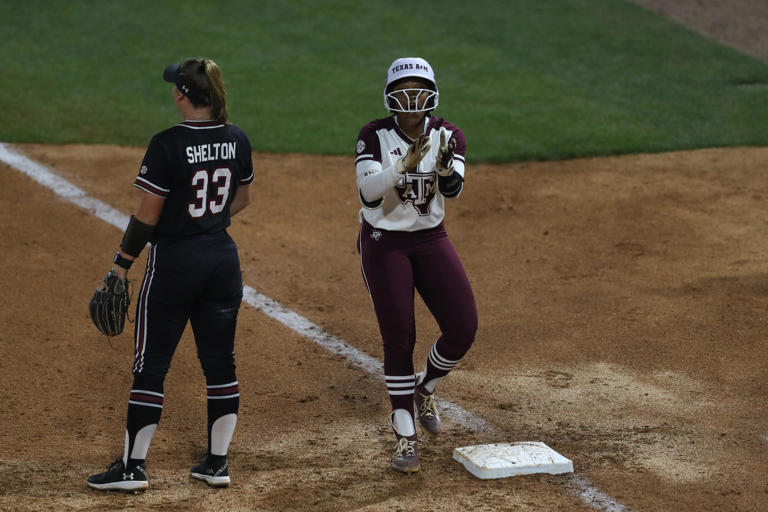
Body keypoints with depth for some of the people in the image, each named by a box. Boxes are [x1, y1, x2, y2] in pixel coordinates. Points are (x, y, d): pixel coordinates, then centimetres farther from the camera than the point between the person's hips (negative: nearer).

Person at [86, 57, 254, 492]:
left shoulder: (168, 144, -17)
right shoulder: (237, 140, 1)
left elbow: (147, 215, -14)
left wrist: (123, 262, -5)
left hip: (174, 261, -6)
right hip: (224, 259, 6)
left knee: (151, 365, 3)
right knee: (221, 362, 12)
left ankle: (134, 466, 8)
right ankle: (217, 463, 17)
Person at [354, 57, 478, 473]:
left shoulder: (447, 136, -4)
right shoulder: (375, 136, -10)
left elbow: (453, 189, -21)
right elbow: (368, 192, -24)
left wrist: (445, 165, -43)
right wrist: (405, 165, -39)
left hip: (431, 240, 3)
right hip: (383, 244, -3)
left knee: (463, 329, -6)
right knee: (399, 338, -5)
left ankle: (424, 389, 24)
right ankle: (405, 435, 6)